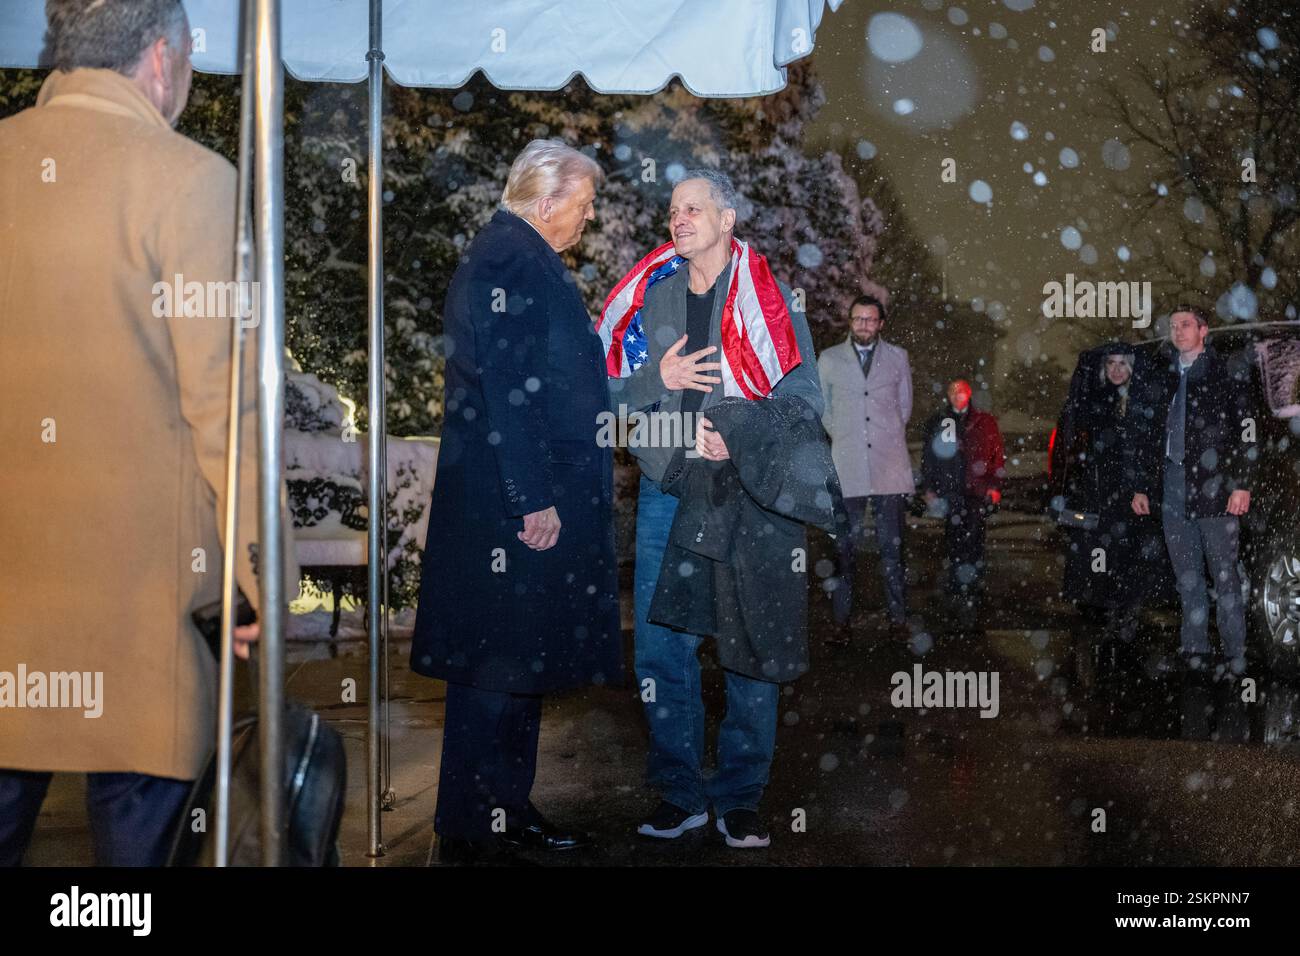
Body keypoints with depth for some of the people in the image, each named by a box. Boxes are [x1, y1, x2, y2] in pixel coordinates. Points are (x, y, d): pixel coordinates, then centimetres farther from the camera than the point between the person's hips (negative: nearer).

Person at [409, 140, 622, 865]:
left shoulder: (530, 259, 19)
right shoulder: (507, 258, -14)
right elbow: (503, 387, -21)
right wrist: (532, 500, -23)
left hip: (544, 497, 11)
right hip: (514, 503, -11)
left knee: (526, 661, 15)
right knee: (500, 665, -3)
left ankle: (509, 809, 26)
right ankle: (471, 832, 7)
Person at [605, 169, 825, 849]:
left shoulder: (769, 296, 3)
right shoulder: (651, 298, 12)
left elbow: (805, 396, -2)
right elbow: (611, 395, 11)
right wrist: (657, 378, -9)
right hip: (666, 493, 3)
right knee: (661, 648, 2)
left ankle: (740, 796, 13)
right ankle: (679, 792, 15)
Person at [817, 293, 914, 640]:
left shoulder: (897, 357, 10)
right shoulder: (829, 359, 8)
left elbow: (905, 405, 19)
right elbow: (822, 408, 16)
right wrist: (844, 437, 10)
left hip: (889, 465, 1)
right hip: (847, 467, 0)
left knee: (892, 546, 3)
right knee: (845, 546, -1)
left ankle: (897, 617, 9)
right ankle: (841, 620, 4)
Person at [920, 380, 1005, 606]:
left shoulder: (985, 422, 10)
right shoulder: (937, 422, 14)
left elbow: (998, 456, 10)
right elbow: (928, 457, 14)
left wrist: (995, 486, 1)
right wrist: (928, 488, 8)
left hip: (977, 492, -2)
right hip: (949, 491, 2)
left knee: (973, 537, -9)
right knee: (953, 536, 1)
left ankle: (974, 585, -4)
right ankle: (956, 584, 9)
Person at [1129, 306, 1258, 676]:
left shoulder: (1229, 372, 1)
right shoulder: (1161, 378, 15)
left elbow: (1246, 431, -4)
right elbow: (1149, 434, 17)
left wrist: (1242, 484, -12)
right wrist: (1142, 486, 14)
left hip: (1215, 487, -5)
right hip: (1172, 486, 5)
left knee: (1224, 574, -2)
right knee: (1187, 575, 8)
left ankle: (1235, 656, 2)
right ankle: (1194, 650, 15)